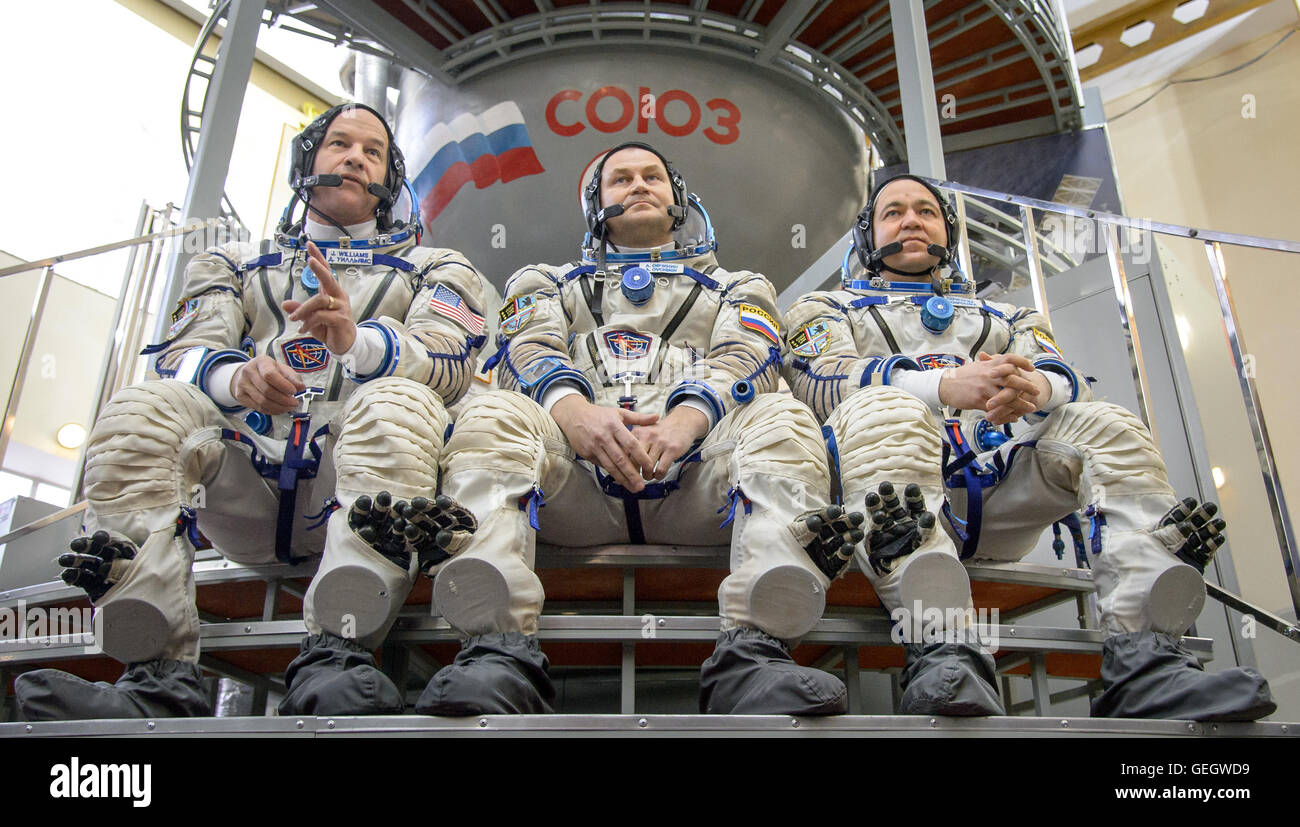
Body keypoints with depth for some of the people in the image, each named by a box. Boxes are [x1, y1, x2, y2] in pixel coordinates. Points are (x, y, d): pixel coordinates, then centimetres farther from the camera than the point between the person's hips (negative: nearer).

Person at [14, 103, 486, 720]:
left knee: (399, 403, -32)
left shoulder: (434, 268, 21)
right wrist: (236, 376, -17)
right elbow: (183, 355, 10)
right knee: (142, 409, -25)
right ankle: (160, 680, -31)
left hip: (354, 484, -2)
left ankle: (332, 662, -46)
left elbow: (449, 361, -1)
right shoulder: (237, 263, 27)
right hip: (244, 491, 2)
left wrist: (358, 339, -24)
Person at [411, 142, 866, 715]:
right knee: (492, 415, -28)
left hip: (696, 468, 0)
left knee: (781, 419, -29)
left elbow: (744, 361, 8)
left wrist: (685, 420, -18)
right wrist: (575, 411, -17)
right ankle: (498, 647, -44)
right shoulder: (547, 282, 33)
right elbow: (529, 351, 10)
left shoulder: (737, 287, 32)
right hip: (573, 466, 1)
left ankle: (754, 647, -47)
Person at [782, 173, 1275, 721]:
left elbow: (1066, 378, 12)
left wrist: (1035, 386, -17)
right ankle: (942, 657, -49)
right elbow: (822, 379, 0)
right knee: (884, 409, -33)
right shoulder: (828, 308, 24)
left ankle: (1143, 662, -32)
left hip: (999, 484, 4)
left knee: (1107, 426, -18)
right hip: (895, 488, -3)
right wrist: (947, 385, -19)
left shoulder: (1002, 317, 34)